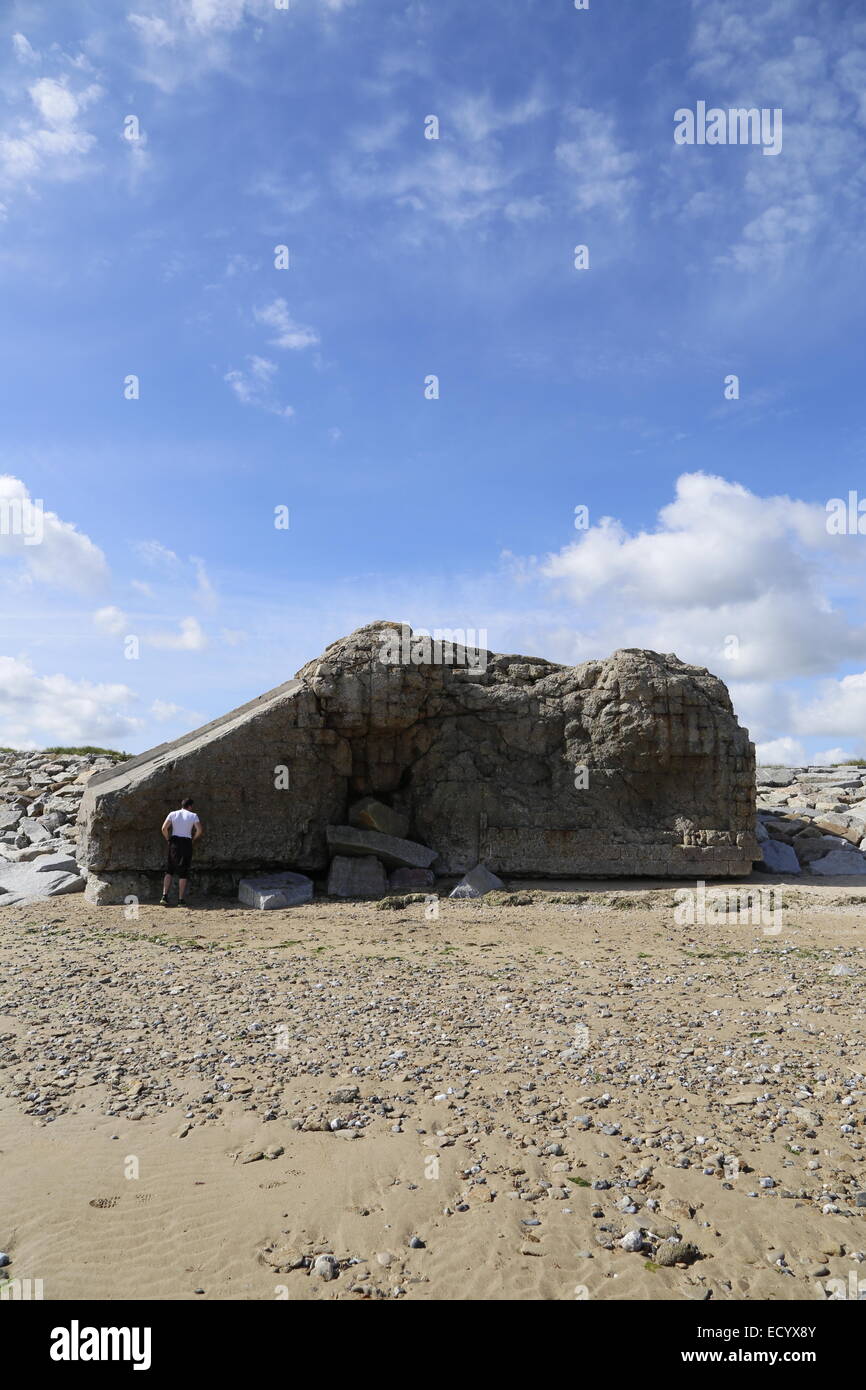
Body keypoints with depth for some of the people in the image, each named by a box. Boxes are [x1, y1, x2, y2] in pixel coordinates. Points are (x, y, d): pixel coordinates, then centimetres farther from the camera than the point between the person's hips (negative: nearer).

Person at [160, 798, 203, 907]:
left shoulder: (172, 814, 6)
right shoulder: (193, 816, 1)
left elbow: (164, 828, -5)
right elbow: (200, 830, -8)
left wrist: (169, 839, 7)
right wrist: (193, 840, 5)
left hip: (174, 842, 2)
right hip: (186, 843, -2)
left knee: (169, 871, 11)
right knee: (183, 873, 3)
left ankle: (164, 897, -1)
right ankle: (181, 900, 3)